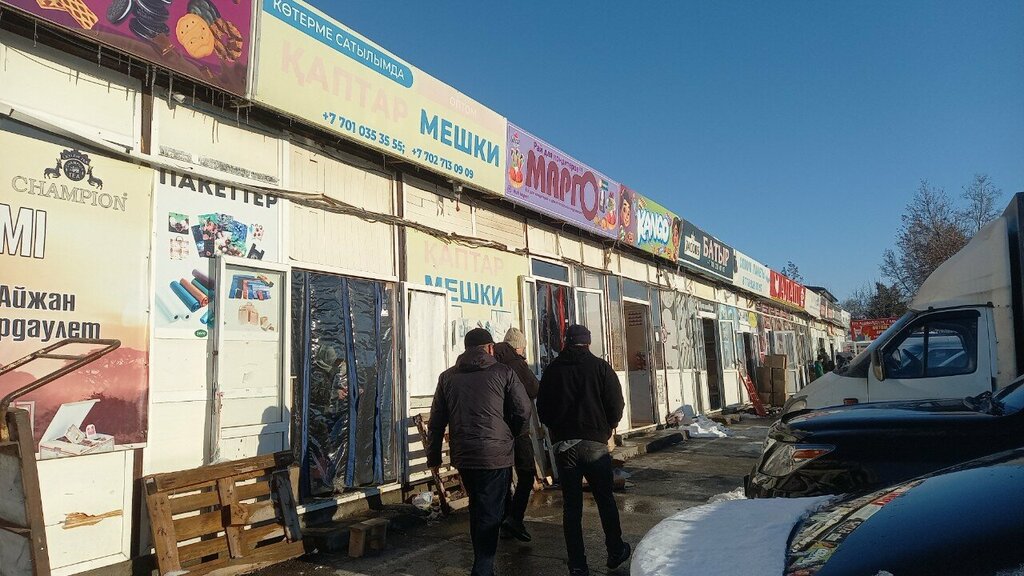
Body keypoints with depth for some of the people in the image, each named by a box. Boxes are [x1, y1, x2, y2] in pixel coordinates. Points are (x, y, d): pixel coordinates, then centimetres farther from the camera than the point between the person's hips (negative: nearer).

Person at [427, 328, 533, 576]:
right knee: (490, 513, 3)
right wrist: (509, 434, 13)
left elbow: (436, 421, 7)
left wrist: (433, 455, 16)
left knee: (477, 507, 21)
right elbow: (523, 411, -4)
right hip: (496, 455, -4)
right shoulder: (503, 372, -3)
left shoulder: (448, 376, 6)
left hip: (463, 456, 4)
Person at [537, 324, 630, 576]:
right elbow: (616, 406, -5)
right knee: (605, 499, 15)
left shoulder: (552, 370, 3)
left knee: (571, 505, 6)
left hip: (562, 444, 2)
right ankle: (616, 551, 27)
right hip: (594, 443, -1)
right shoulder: (600, 367, -4)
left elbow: (542, 409, 5)